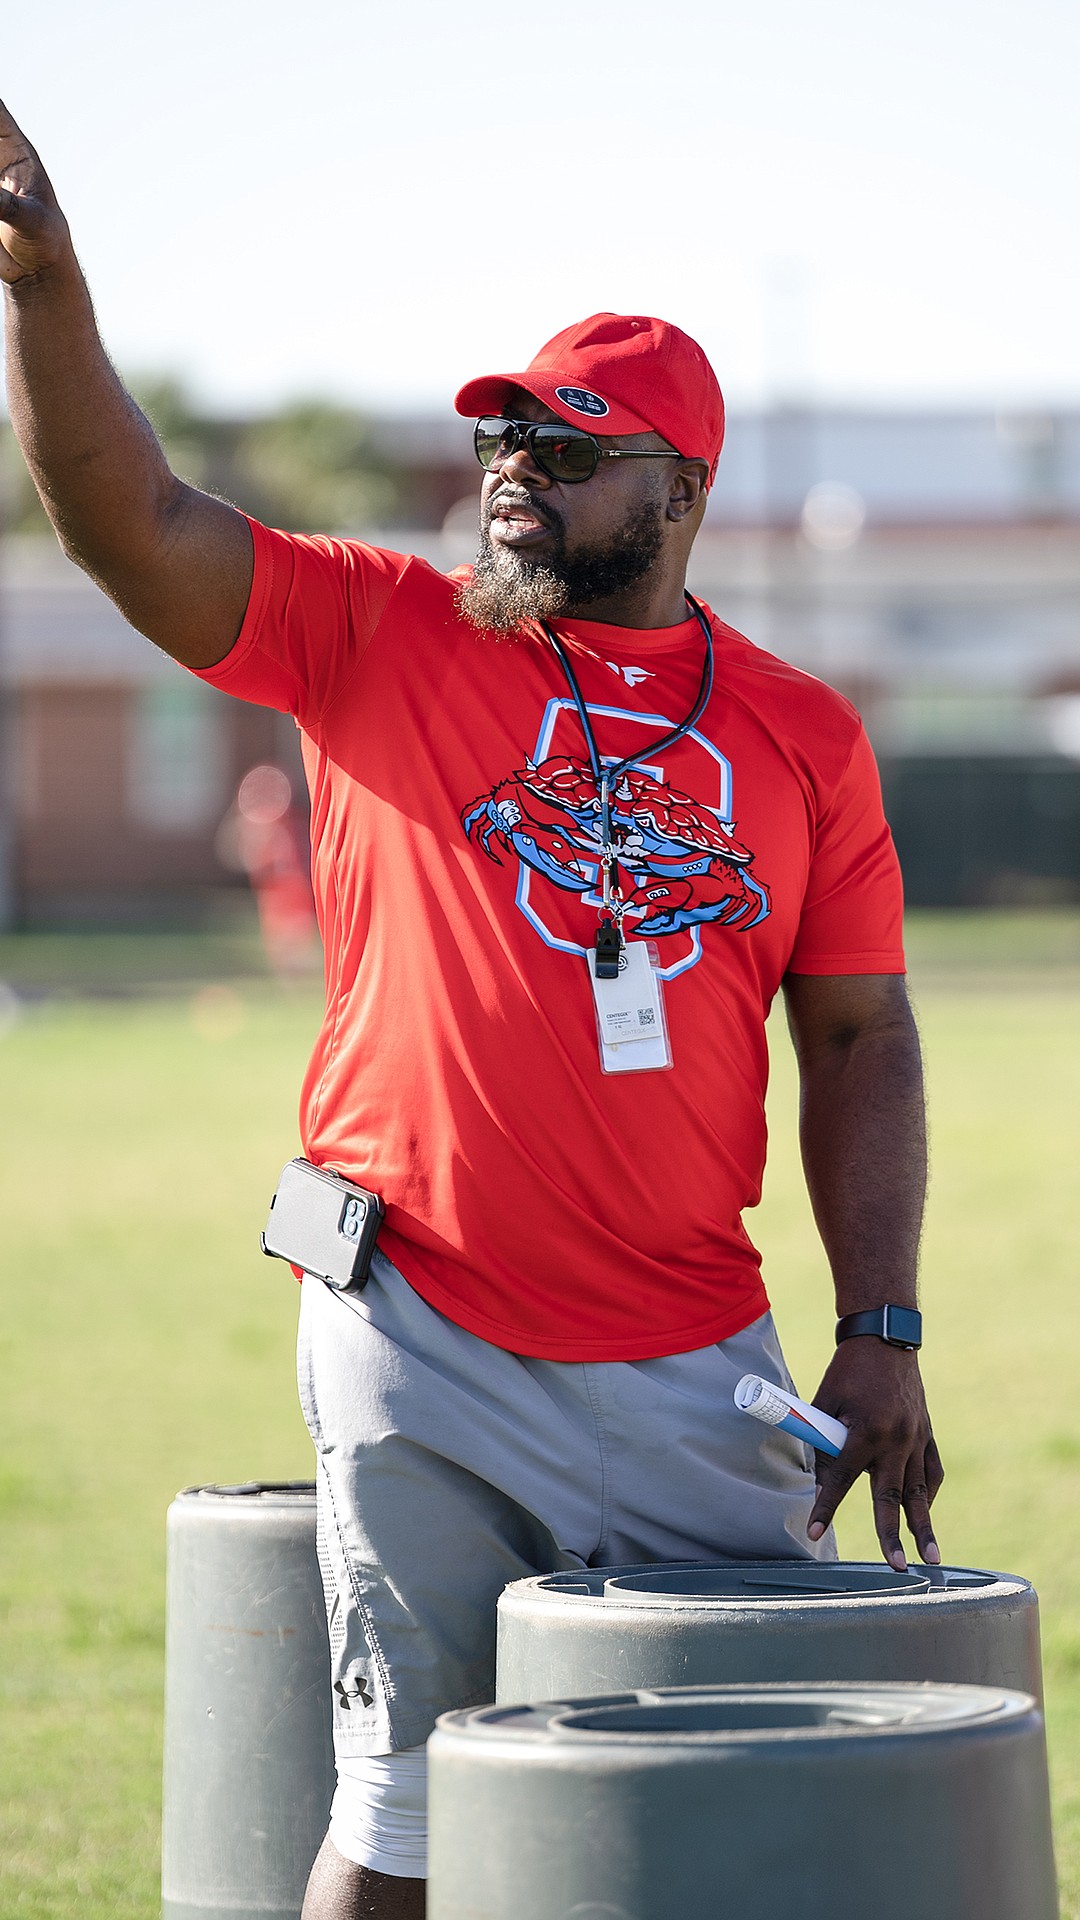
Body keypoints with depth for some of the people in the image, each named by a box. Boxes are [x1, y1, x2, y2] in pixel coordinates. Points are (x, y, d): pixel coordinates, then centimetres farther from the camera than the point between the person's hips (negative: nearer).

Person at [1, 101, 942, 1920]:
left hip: (697, 1360, 2)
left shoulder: (801, 739, 7)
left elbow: (859, 1044, 9)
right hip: (423, 1347, -2)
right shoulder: (378, 637, 3)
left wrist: (879, 1340, 2)